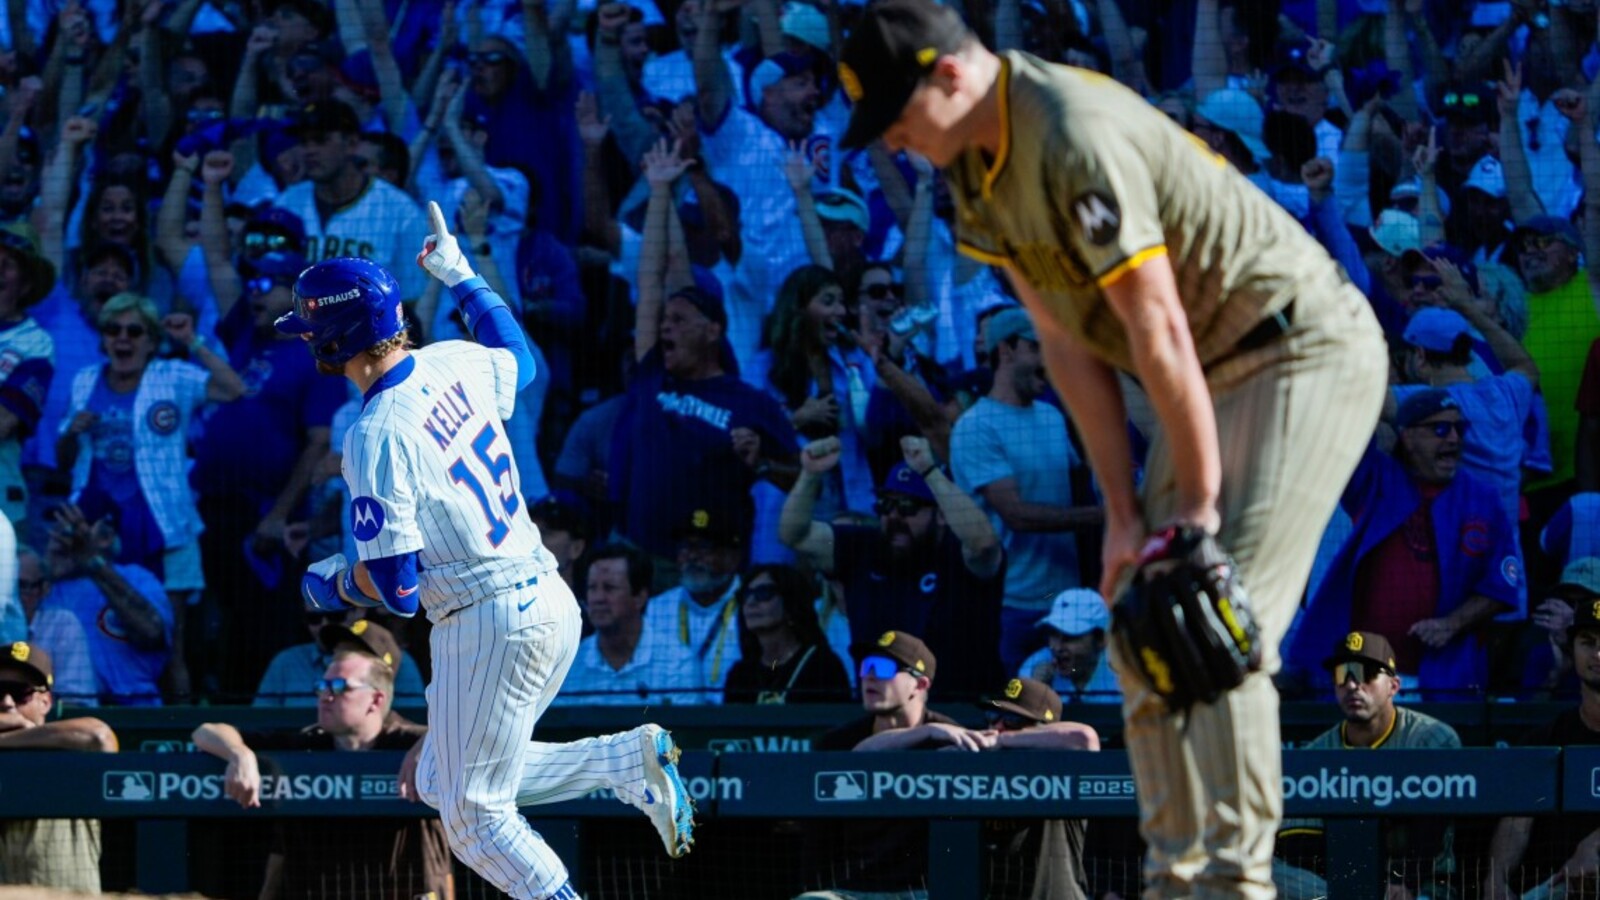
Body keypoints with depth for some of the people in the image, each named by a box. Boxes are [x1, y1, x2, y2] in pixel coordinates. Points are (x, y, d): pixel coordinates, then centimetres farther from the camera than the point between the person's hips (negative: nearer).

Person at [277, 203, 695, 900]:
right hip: (551, 602, 9)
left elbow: (395, 587, -17)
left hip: (487, 624, -9)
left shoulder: (376, 437, -20)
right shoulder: (454, 364, 2)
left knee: (474, 815, 3)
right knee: (439, 782, 20)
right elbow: (518, 359, 29)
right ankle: (632, 760, 10)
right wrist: (460, 277, 40)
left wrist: (328, 586, 4)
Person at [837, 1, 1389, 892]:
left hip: (1306, 357, -10)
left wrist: (1199, 505, -19)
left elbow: (1158, 331, -25)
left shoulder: (1078, 143, -26)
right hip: (1221, 375, 10)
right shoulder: (975, 163, 3)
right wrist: (1125, 512, 0)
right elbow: (1068, 342, 5)